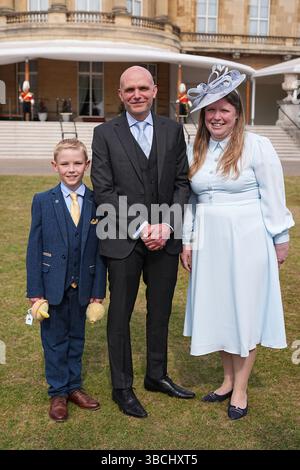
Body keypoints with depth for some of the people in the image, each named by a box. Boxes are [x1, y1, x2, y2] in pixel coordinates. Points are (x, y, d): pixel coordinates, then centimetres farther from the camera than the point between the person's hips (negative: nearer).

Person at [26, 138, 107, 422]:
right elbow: (34, 247, -4)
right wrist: (35, 290, -7)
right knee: (55, 339, 11)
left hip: (82, 286, 2)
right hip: (52, 284, -1)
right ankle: (57, 393, 26)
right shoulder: (43, 201, -4)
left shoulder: (97, 202, -2)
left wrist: (98, 289, -1)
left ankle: (74, 387, 32)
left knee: (77, 337, 15)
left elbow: (100, 249, 0)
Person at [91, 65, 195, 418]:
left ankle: (157, 376, 33)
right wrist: (140, 228, -14)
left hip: (164, 238, 3)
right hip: (123, 240, -2)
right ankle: (121, 387, 24)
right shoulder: (105, 134, -2)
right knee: (120, 314, 8)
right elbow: (103, 190, -7)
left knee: (160, 311, 14)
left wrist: (167, 225, -10)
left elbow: (182, 182, 4)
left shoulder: (173, 130, 6)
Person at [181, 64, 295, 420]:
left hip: (247, 240, -5)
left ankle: (241, 389, 19)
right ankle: (228, 379, 29)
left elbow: (273, 197, -5)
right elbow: (191, 200, 11)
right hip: (209, 241, 5)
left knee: (245, 310, 5)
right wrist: (187, 241, 10)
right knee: (217, 309, 12)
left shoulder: (257, 146, -8)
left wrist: (280, 238, -4)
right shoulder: (196, 150, 7)